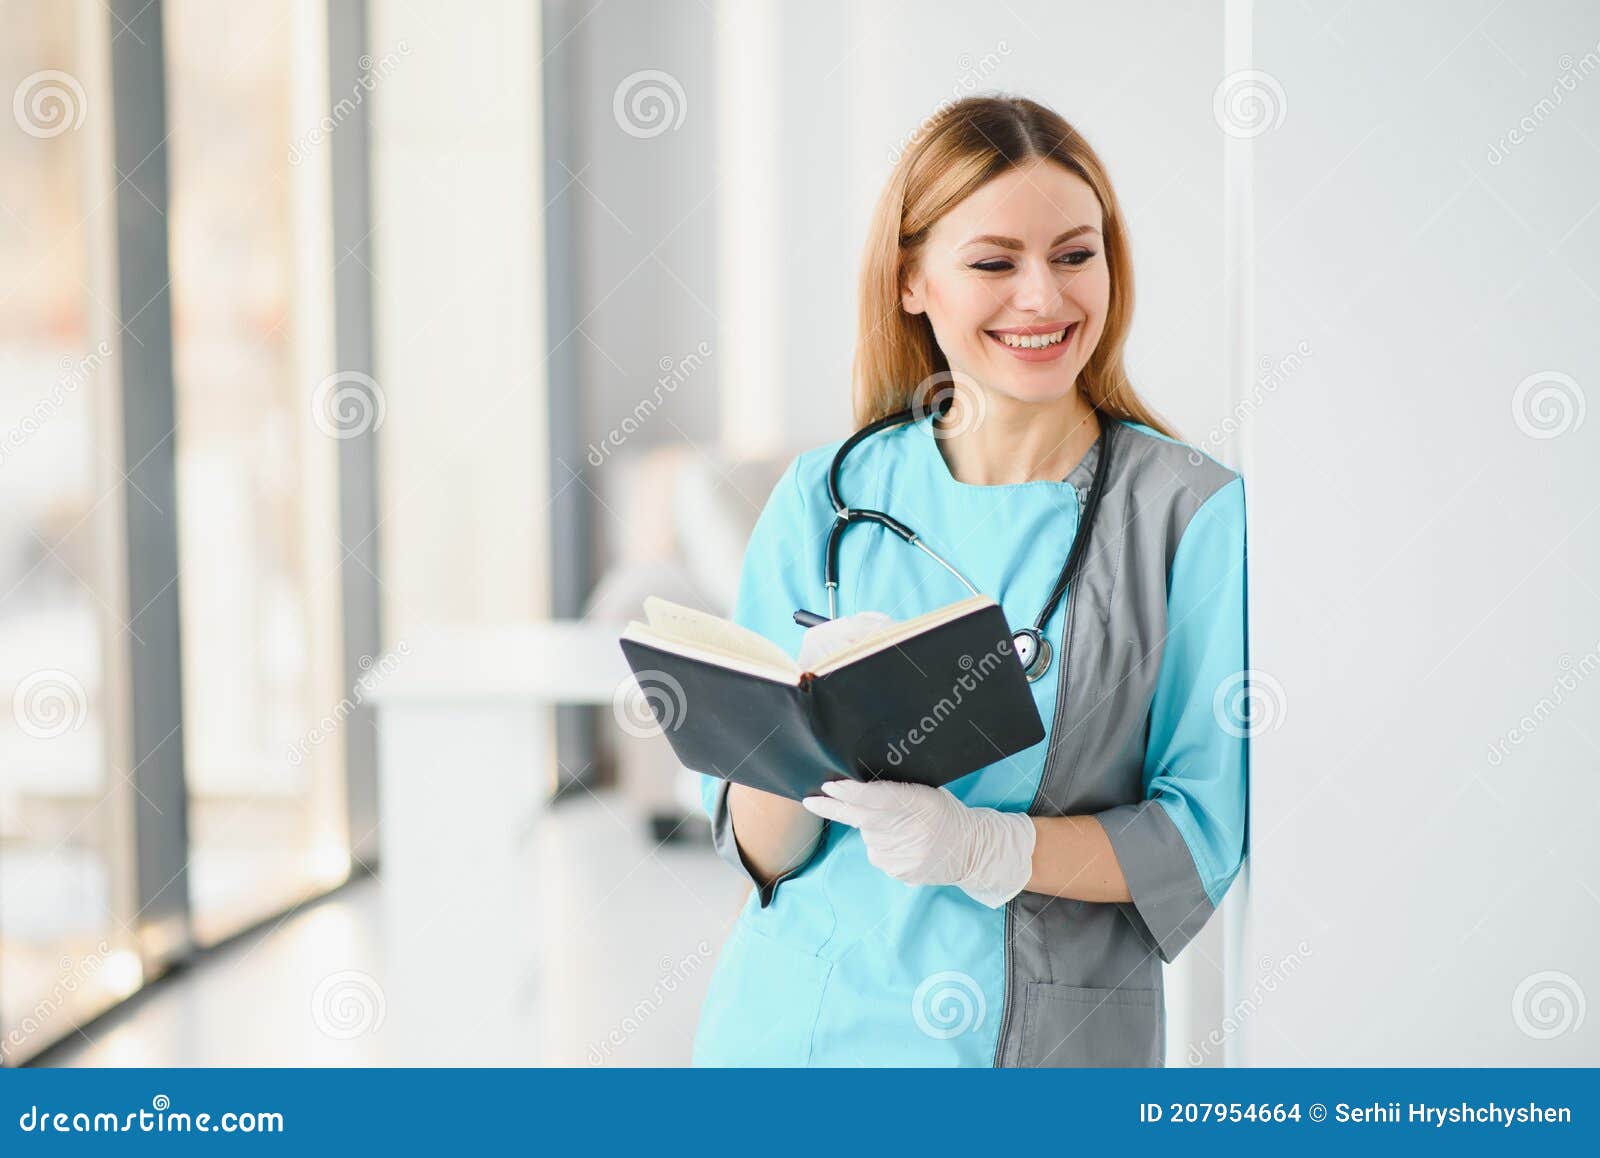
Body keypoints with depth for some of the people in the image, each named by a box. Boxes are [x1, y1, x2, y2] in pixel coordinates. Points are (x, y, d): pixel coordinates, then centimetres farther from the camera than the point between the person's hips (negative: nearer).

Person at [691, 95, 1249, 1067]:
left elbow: (1209, 830, -9)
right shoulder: (823, 499, -1)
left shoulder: (1197, 512, -6)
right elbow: (755, 847, -1)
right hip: (799, 1021, 2)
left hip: (1046, 1038, -1)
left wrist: (984, 849, -24)